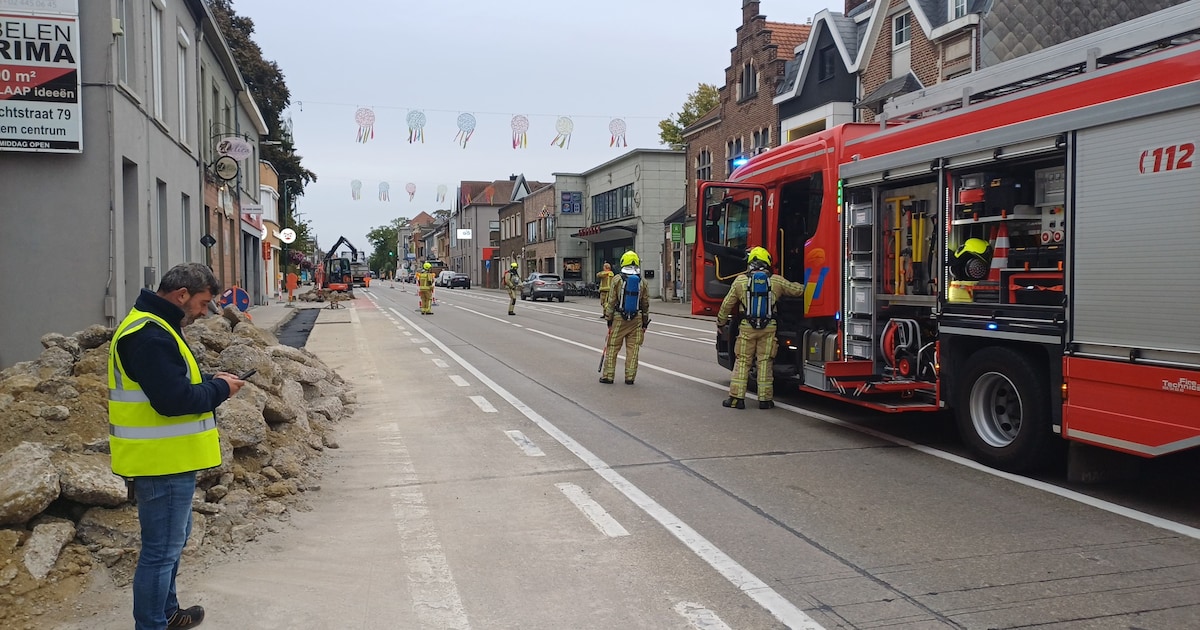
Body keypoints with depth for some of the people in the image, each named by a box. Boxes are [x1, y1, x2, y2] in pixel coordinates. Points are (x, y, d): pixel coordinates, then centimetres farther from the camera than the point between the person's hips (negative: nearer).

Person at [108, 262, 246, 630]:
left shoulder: (153, 327, 13)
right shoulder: (150, 335, -22)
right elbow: (174, 399, -29)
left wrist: (210, 381, 5)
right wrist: (219, 389, -14)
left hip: (165, 460, 11)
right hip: (162, 463, -11)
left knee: (173, 540, 24)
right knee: (162, 550, -1)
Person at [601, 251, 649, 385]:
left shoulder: (617, 280, -7)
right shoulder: (642, 282, 2)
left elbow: (611, 301, -6)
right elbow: (645, 304, 6)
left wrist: (609, 318, 1)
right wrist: (645, 321, 15)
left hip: (619, 318, -2)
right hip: (636, 319, 2)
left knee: (612, 348, 6)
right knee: (633, 349, 7)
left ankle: (608, 376, 9)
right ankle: (630, 377, 8)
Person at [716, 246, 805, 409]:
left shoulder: (740, 280, 0)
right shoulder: (776, 281, 0)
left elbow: (727, 304, 5)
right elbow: (797, 290, 9)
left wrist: (720, 321, 18)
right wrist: (803, 286, 32)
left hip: (747, 327, 0)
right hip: (769, 328, 0)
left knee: (742, 361, 5)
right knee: (765, 362, 6)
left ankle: (736, 397, 3)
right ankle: (765, 399, 7)